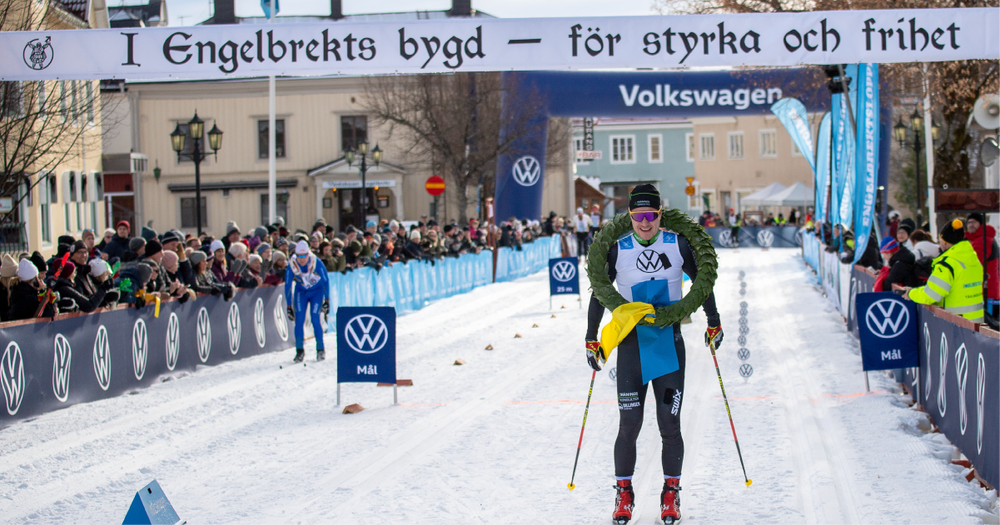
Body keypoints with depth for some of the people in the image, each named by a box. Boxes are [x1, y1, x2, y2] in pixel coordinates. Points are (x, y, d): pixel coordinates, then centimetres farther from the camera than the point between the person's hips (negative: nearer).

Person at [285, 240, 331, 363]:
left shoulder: (316, 263, -28)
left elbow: (325, 281, -15)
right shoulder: (292, 265, -23)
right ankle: (300, 351, -3)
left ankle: (321, 349, 1)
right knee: (299, 319, -13)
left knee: (315, 318, -14)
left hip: (317, 291, -2)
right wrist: (289, 307, -12)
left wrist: (327, 301, -14)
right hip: (301, 292, 2)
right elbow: (287, 286, -13)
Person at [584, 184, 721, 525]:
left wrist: (714, 323, 18)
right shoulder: (617, 250, -3)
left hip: (670, 346, 0)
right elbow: (599, 294, 7)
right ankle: (624, 493, 14)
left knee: (669, 425, 0)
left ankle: (671, 494, 15)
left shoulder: (677, 245, -2)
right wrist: (591, 339, 9)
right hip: (631, 346, 0)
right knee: (629, 425, -1)